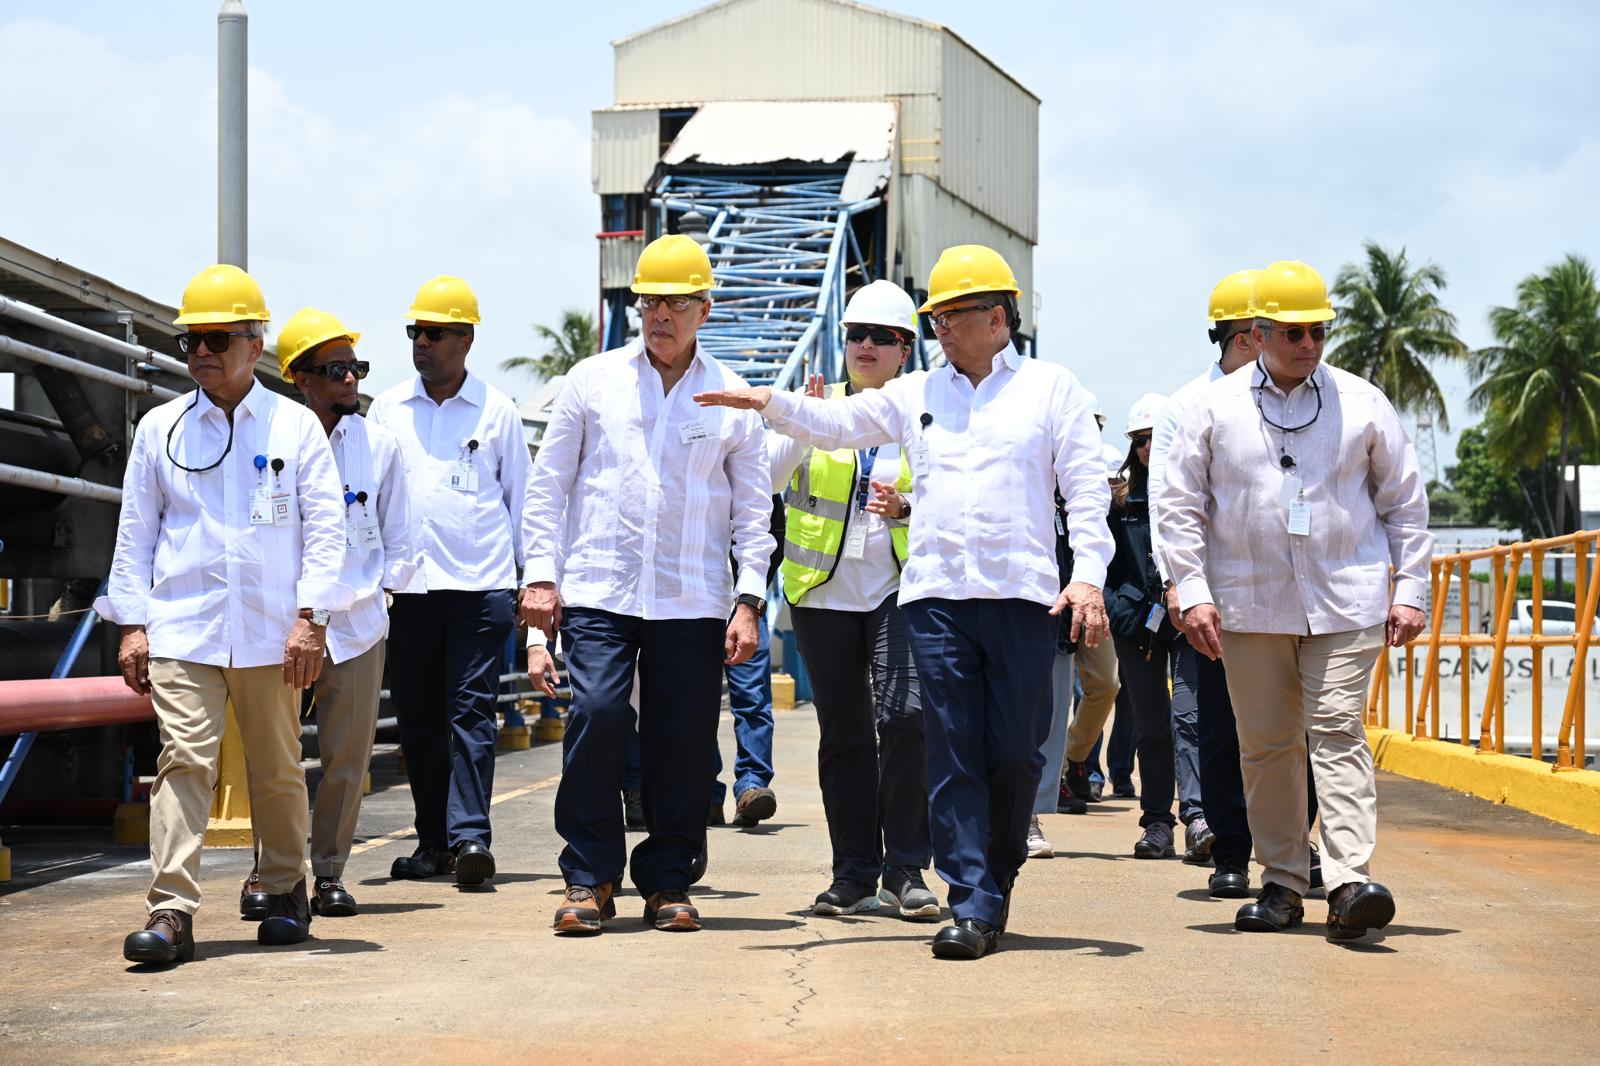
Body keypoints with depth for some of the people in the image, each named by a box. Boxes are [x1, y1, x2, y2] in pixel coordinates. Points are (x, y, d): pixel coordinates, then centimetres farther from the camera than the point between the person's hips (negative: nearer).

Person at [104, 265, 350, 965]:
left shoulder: (296, 427, 6)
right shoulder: (160, 429, 10)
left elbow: (324, 529, 3)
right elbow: (135, 531, 12)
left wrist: (310, 618, -7)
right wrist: (131, 624, 5)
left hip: (271, 633, 0)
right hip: (182, 629, 0)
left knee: (277, 769, 9)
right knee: (183, 760, -12)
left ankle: (285, 892, 26)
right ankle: (171, 912, -14)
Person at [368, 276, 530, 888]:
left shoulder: (496, 411, 6)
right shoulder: (387, 410, 10)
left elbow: (522, 497, 11)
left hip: (480, 585, -3)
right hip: (408, 586, 3)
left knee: (472, 711, -9)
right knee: (418, 718, 5)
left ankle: (470, 834, -13)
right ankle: (433, 841, 14)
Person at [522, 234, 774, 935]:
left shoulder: (732, 398, 9)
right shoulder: (592, 381, 9)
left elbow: (753, 508, 10)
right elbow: (548, 482, 10)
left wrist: (749, 600, 1)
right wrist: (541, 575, 2)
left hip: (694, 601, 1)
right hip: (599, 589, -1)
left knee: (684, 740, 0)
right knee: (595, 715, -14)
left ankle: (667, 882, 13)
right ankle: (589, 878, -2)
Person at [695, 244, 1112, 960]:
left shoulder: (1051, 389, 9)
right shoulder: (916, 394, 18)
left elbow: (1086, 489, 3)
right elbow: (838, 422, 11)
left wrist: (1088, 575, -8)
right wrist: (772, 403, -8)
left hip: (1023, 595, -2)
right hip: (936, 596, 2)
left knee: (1016, 753, 0)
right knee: (954, 754, -2)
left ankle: (997, 880, 21)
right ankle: (972, 907, -1)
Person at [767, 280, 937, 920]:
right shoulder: (817, 406, 7)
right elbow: (764, 476, -3)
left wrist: (907, 506, -14)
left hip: (900, 588, -2)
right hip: (824, 593, 2)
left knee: (904, 716, -17)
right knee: (843, 734, 5)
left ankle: (905, 871, -8)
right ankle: (855, 875, 13)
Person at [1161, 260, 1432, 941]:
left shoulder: (1362, 404, 6)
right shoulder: (1214, 409, 4)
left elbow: (1404, 501, 12)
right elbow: (1180, 505, 7)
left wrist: (1409, 590, 7)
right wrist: (1193, 591, -1)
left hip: (1346, 601, -1)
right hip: (1250, 605, 1)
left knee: (1338, 732, -12)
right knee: (1266, 745, 5)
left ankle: (1349, 883, -19)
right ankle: (1282, 884, 14)